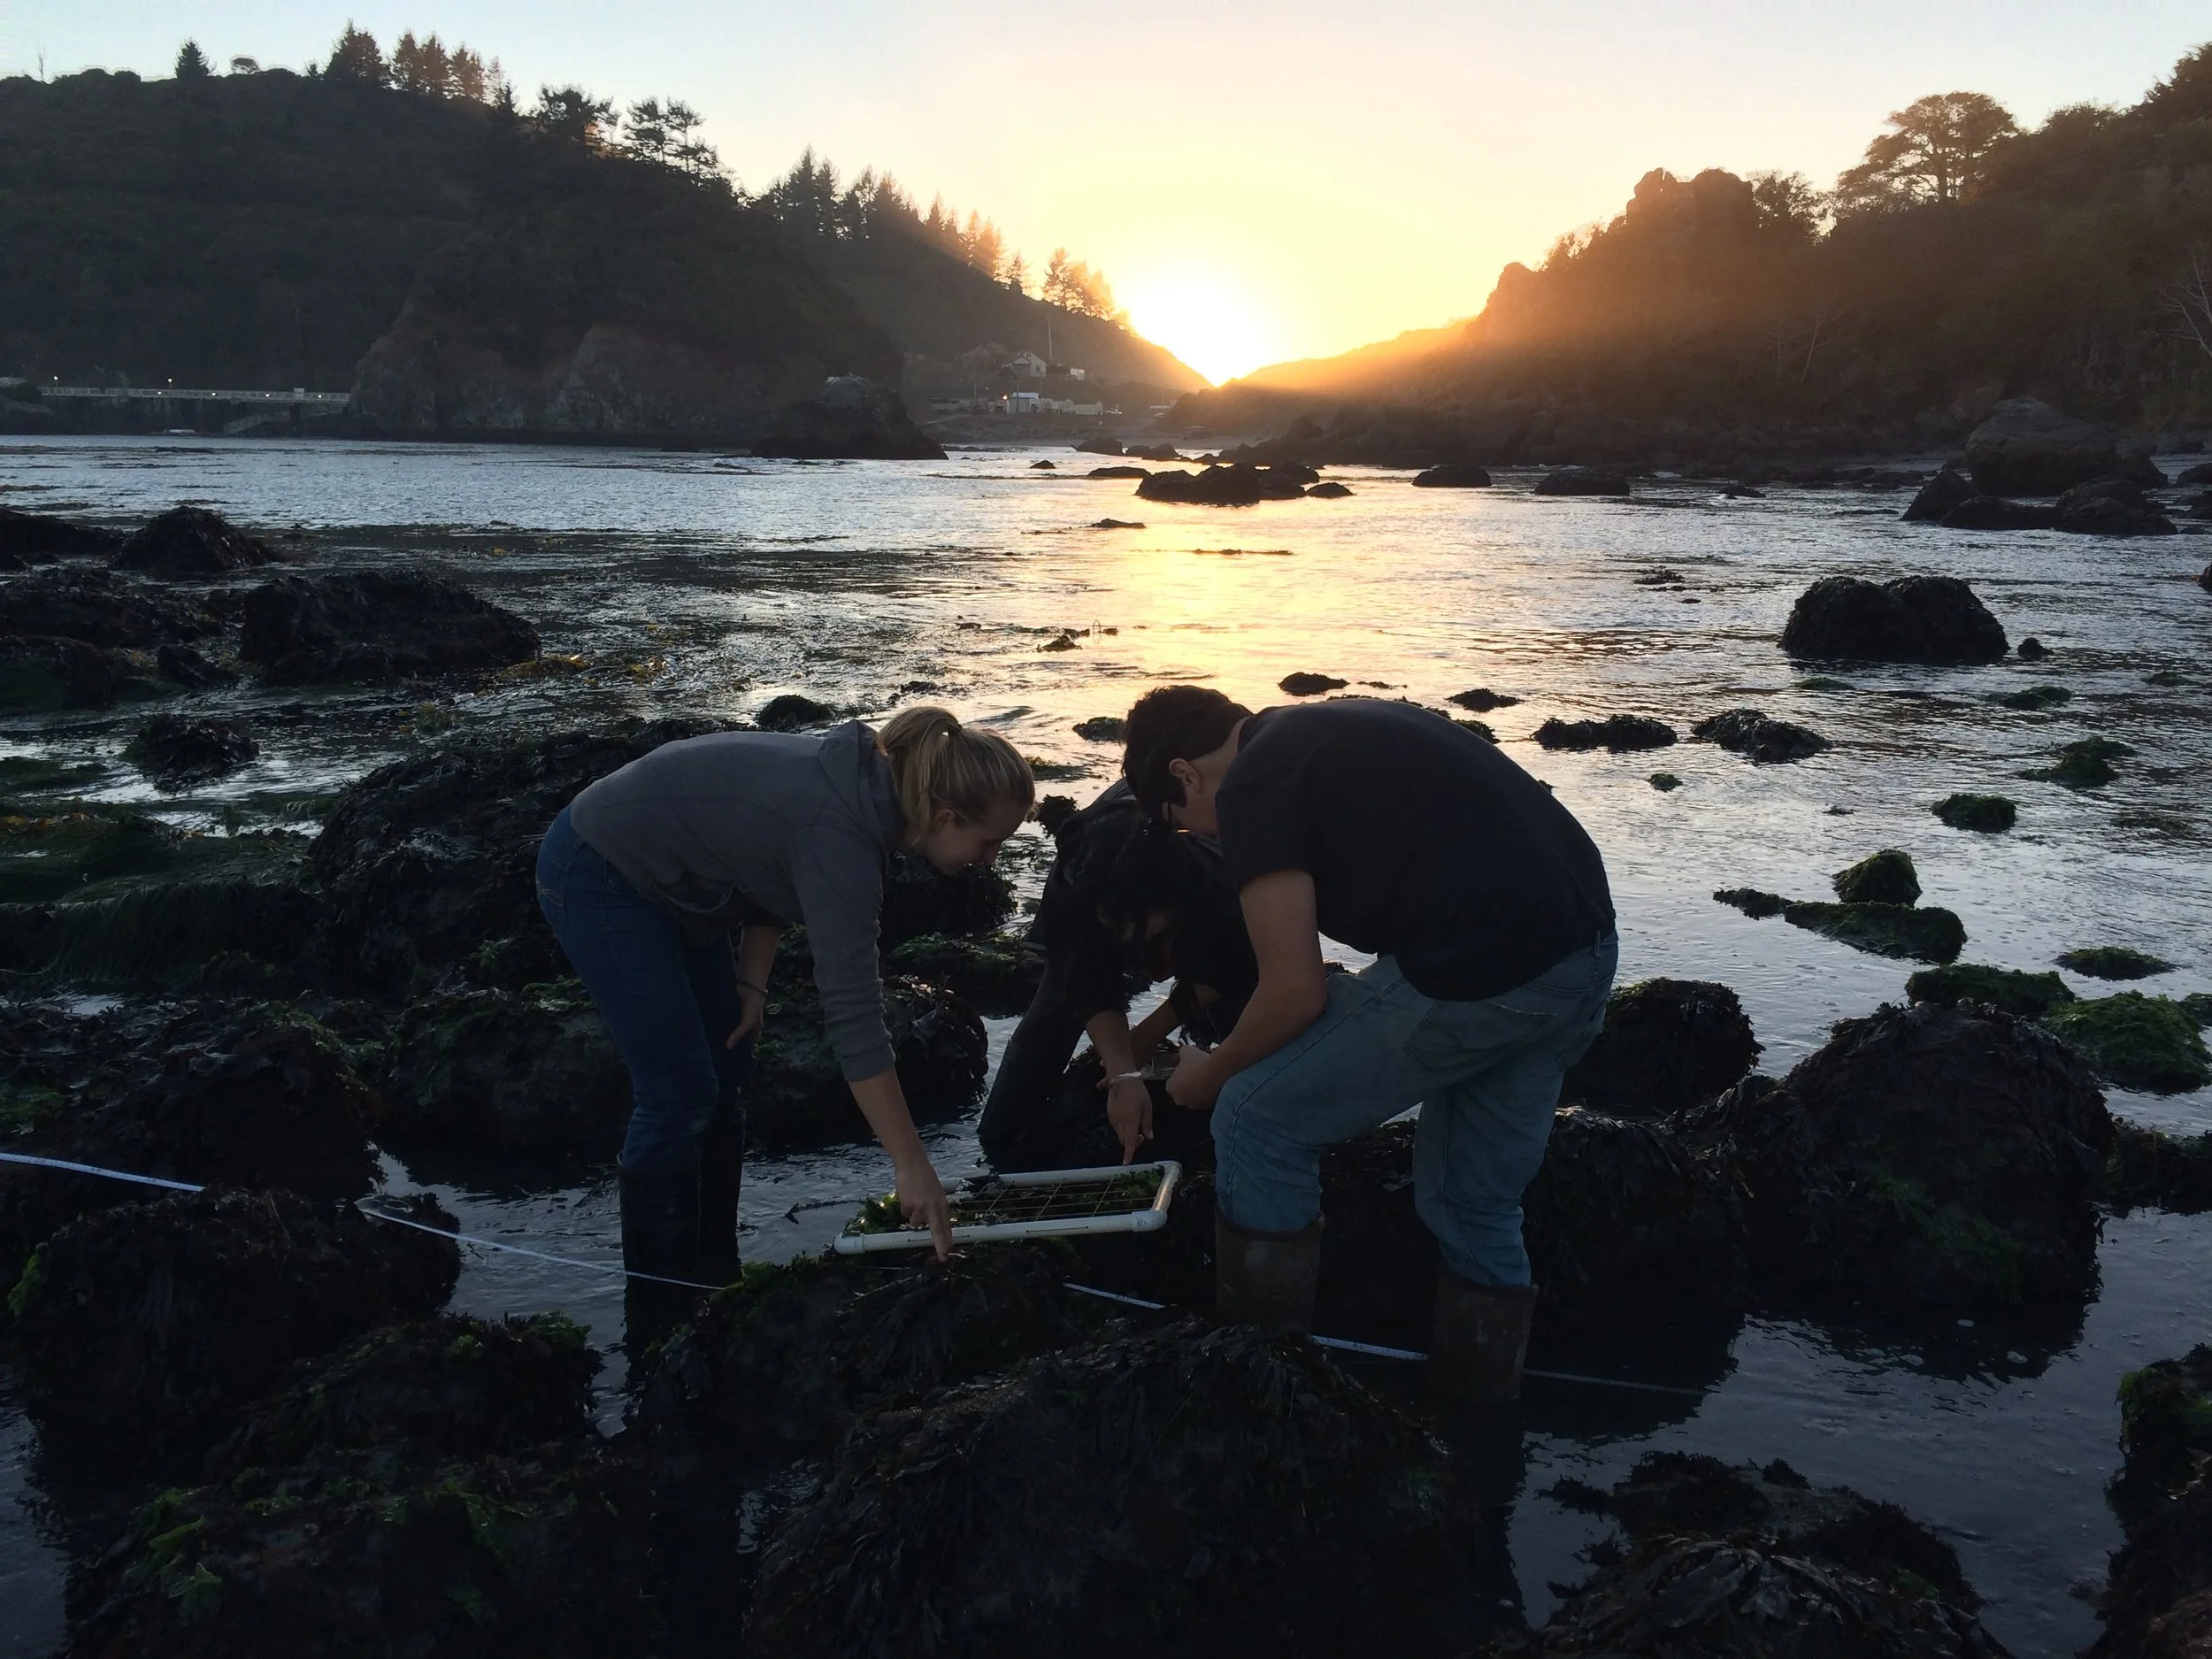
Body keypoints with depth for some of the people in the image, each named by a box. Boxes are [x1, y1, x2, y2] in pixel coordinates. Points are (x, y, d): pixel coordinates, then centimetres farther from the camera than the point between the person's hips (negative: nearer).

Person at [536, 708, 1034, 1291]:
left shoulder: (865, 784, -7)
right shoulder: (841, 834, -33)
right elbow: (853, 1014, -36)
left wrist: (751, 982, 0)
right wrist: (913, 1168, -35)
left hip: (662, 874, 10)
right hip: (599, 872, -10)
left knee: (726, 1074, 11)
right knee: (680, 1094, -8)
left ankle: (714, 1280, 22)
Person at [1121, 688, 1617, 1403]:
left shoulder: (1252, 787, -3)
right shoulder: (1338, 725, 23)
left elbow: (1294, 993, -8)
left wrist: (1208, 1076, 12)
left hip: (1479, 972, -9)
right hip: (1584, 951, 9)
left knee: (1257, 1120, 8)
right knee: (1480, 1206, 22)